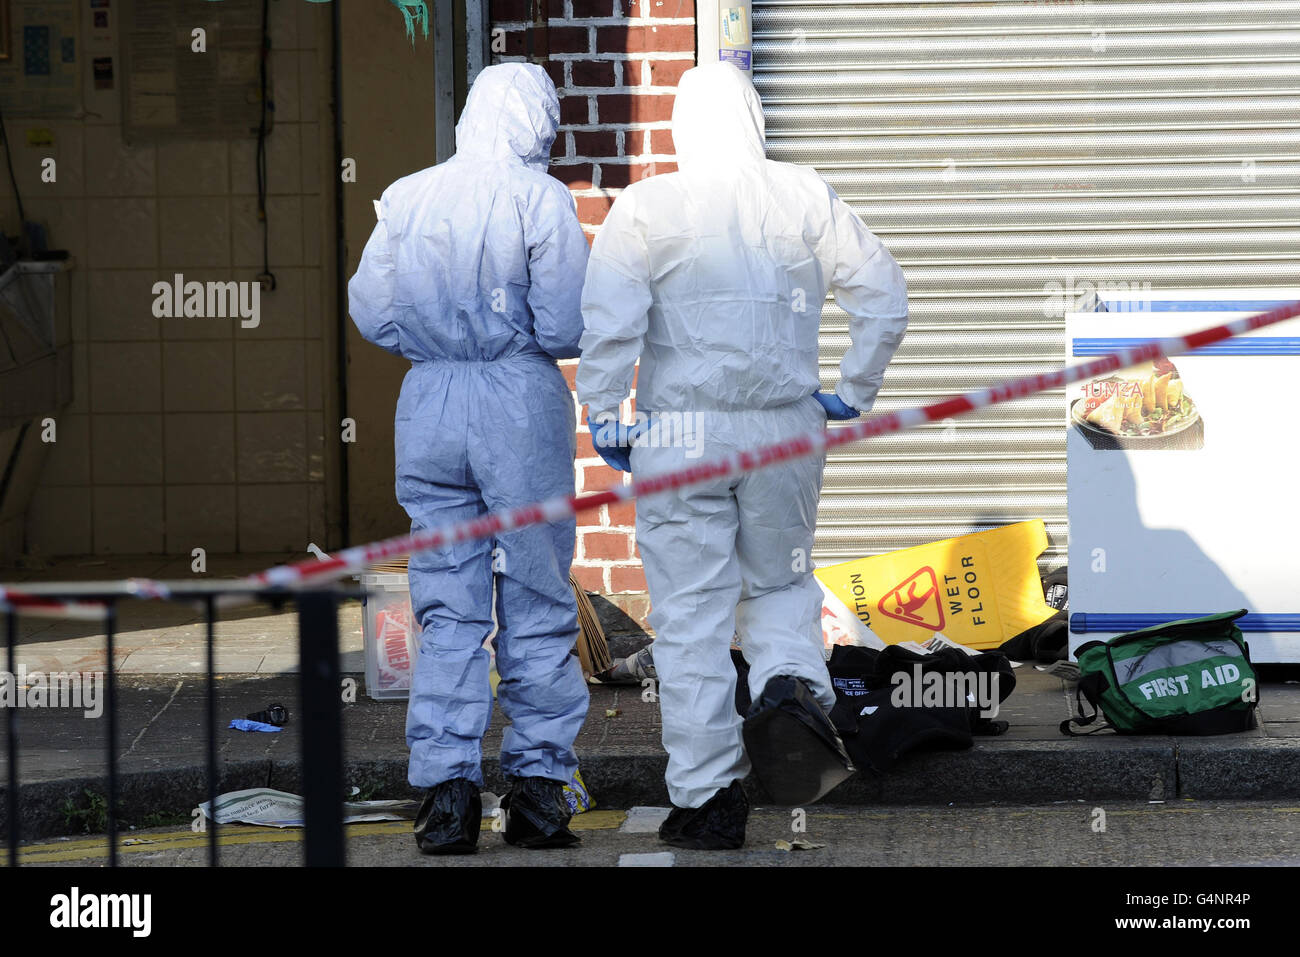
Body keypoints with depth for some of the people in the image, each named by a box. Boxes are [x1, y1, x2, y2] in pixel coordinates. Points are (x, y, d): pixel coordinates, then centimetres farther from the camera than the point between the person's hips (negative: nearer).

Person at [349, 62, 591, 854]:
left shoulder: (407, 197, 4)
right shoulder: (541, 198, -7)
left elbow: (371, 312, 7)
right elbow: (568, 326, -11)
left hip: (429, 402, 3)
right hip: (522, 404, -3)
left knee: (447, 609, 8)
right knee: (537, 603, 7)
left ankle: (448, 789, 4)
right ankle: (540, 783, 10)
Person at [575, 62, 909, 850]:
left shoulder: (644, 208, -4)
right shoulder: (806, 199, 2)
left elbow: (609, 319, -13)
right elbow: (884, 296, 1)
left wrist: (603, 416, -3)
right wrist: (854, 393, 12)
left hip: (679, 436, -2)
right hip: (785, 430, 2)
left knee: (692, 615, 4)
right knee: (782, 584, 21)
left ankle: (708, 799, 5)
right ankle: (792, 690, -9)